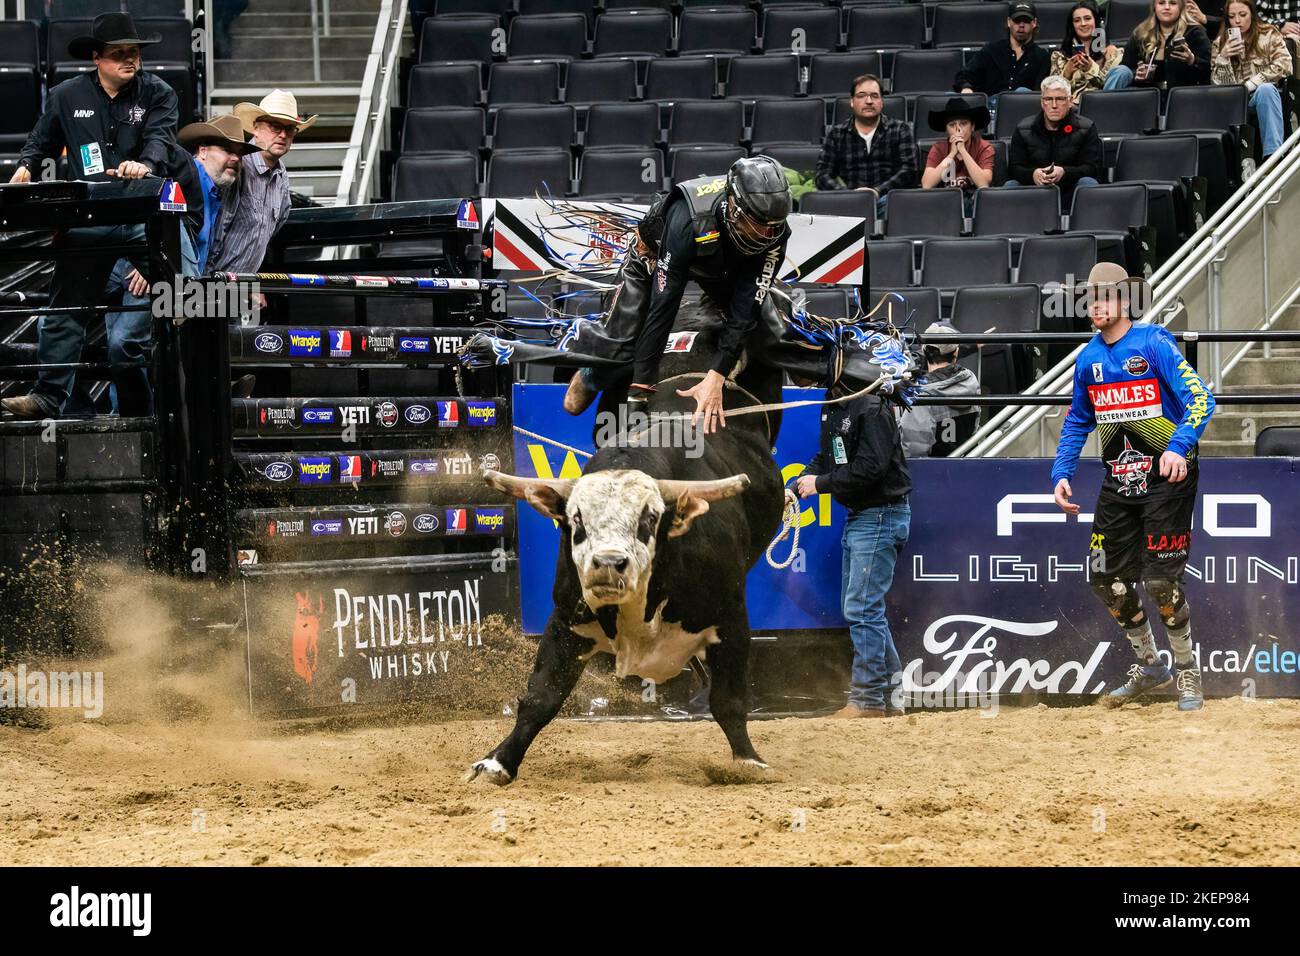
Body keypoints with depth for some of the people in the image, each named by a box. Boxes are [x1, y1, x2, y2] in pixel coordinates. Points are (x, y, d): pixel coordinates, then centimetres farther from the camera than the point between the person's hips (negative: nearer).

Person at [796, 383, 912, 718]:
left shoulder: (871, 406, -19)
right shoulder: (833, 404, 10)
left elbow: (871, 467, -25)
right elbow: (826, 458, 17)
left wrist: (820, 483, -17)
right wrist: (797, 487, 1)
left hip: (881, 516, -10)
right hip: (856, 517, 10)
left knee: (862, 608, -9)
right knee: (856, 607, 14)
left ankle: (868, 700, -4)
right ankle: (891, 695, 21)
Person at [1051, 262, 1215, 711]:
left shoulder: (1155, 345, -12)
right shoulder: (1088, 358, 8)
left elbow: (1200, 400, -21)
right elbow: (1077, 421, 21)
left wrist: (1178, 447, -37)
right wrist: (1062, 472, 9)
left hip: (1165, 477, -7)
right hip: (1118, 481, 7)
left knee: (1161, 580, -12)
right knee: (1108, 581, 5)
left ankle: (1187, 674, 8)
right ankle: (1149, 668, 24)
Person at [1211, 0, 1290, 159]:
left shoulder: (1269, 34, 6)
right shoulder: (1220, 43, 11)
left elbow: (1283, 66, -6)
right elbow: (1217, 83, 6)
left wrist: (1250, 85, -12)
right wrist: (1222, 57, -12)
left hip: (1263, 96, -2)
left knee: (1265, 89, -38)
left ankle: (1273, 154, -46)